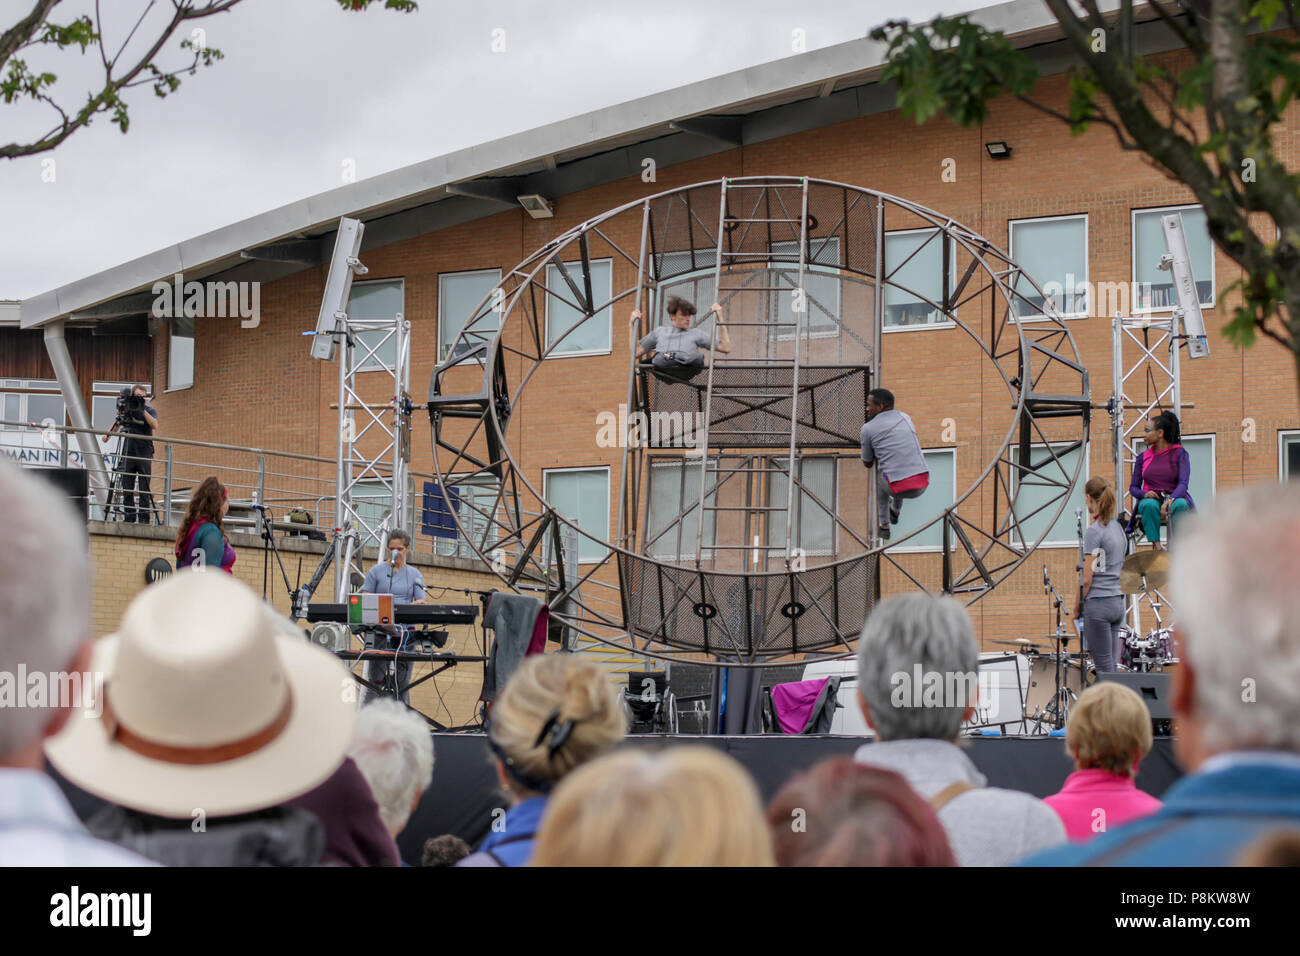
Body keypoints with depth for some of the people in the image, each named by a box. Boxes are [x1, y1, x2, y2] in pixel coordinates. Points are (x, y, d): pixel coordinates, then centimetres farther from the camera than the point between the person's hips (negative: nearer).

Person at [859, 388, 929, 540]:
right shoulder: (905, 417, 14)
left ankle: (884, 525, 35)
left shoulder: (868, 428, 0)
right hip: (922, 486, 4)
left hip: (899, 488, -4)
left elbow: (868, 463, 14)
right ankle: (895, 511, 59)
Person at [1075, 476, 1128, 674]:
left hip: (1098, 604, -8)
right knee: (1111, 665, 10)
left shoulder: (1094, 531, -12)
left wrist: (1077, 607, -3)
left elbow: (1087, 578, -15)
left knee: (1104, 668, -6)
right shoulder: (1118, 528, 12)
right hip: (1118, 602, 8)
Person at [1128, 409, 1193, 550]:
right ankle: (1156, 547, -41)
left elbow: (1183, 483, -7)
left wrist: (1170, 500, -27)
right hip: (1151, 500, 2)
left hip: (1175, 498, -2)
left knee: (1180, 505, -38)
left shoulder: (1180, 453, 5)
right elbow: (1133, 487, 11)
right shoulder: (1143, 457, 14)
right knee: (1149, 505, -36)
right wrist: (1145, 494, -14)